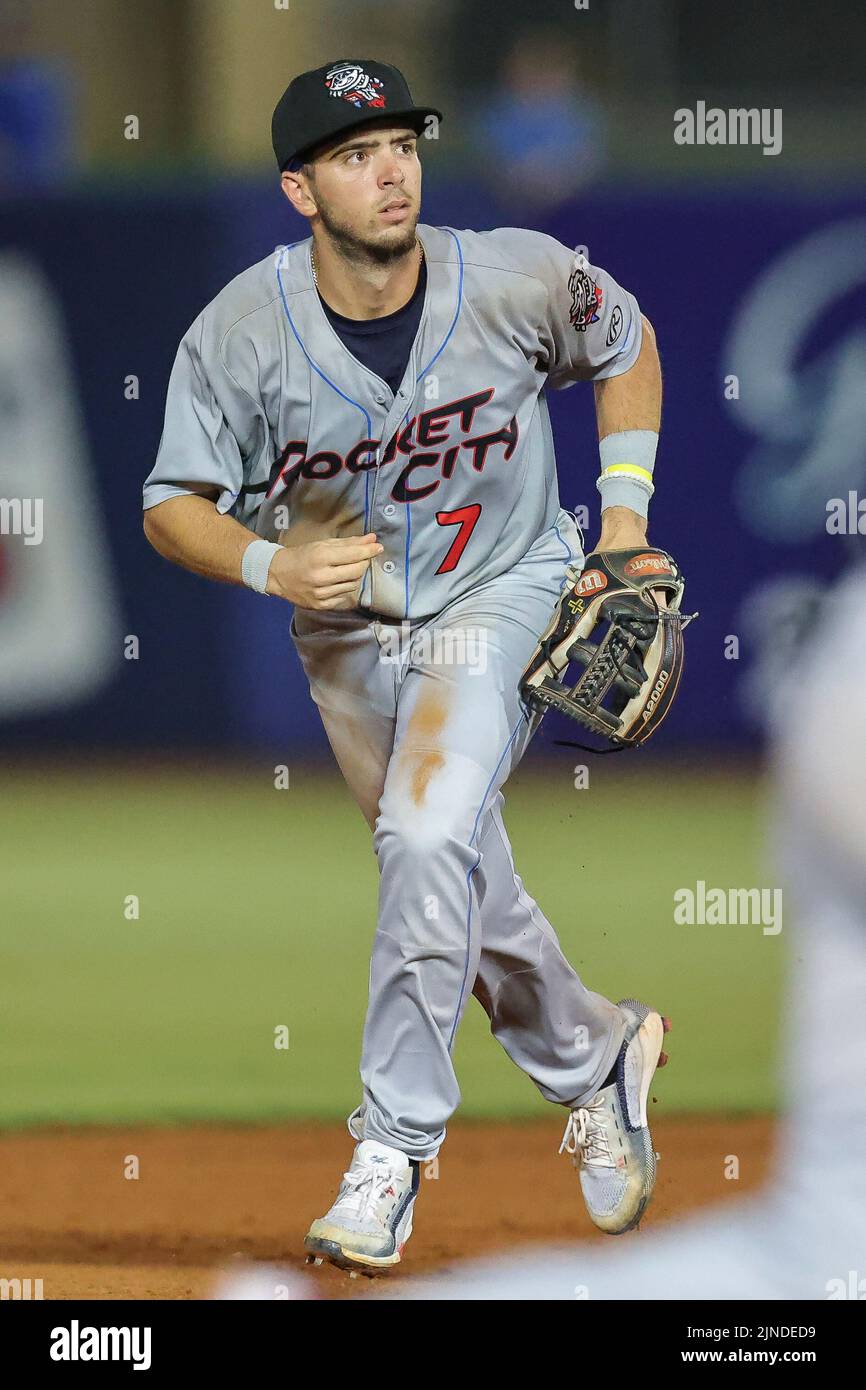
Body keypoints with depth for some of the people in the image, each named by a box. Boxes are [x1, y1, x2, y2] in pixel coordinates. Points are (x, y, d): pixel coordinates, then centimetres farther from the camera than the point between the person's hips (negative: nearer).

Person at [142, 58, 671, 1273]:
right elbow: (174, 508, -11)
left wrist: (625, 513, -4)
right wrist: (273, 565, -30)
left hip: (503, 592, -3)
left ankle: (394, 1147, -17)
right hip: (347, 625, 3)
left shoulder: (520, 281, -20)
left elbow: (627, 344, 2)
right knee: (454, 876, 13)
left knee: (431, 836, -24)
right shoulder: (240, 335, -20)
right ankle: (595, 1061, 41)